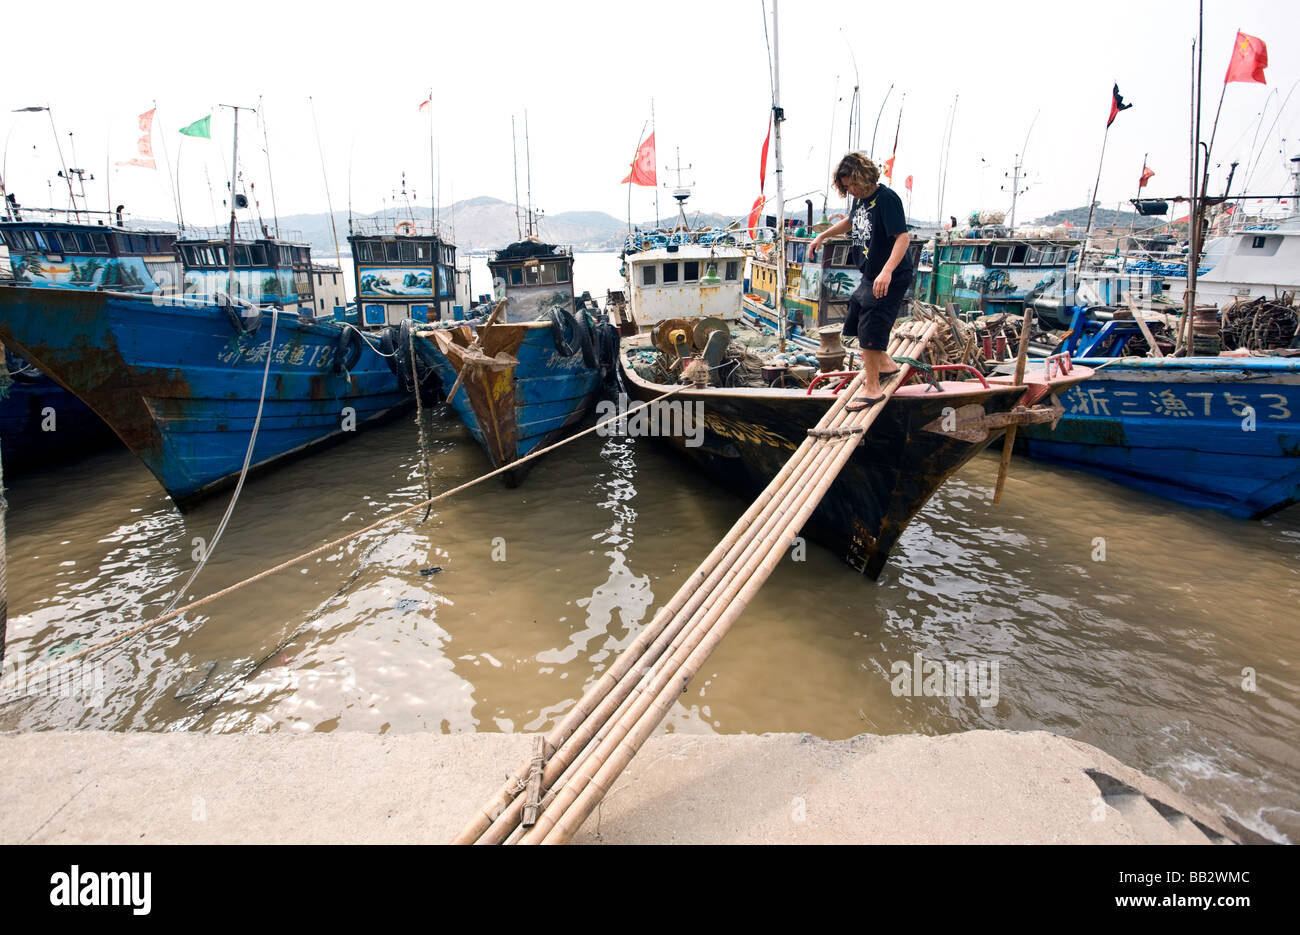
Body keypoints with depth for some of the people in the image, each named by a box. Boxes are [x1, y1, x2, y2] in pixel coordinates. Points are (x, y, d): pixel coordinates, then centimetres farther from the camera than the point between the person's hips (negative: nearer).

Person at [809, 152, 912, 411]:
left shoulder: (887, 199, -21)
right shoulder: (860, 198, 6)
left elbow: (903, 237, -30)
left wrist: (887, 271, -43)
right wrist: (822, 236, 30)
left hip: (890, 279, -10)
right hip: (870, 276, 10)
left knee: (870, 331, -8)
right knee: (855, 322, 20)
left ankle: (872, 388, 6)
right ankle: (885, 364, 39)